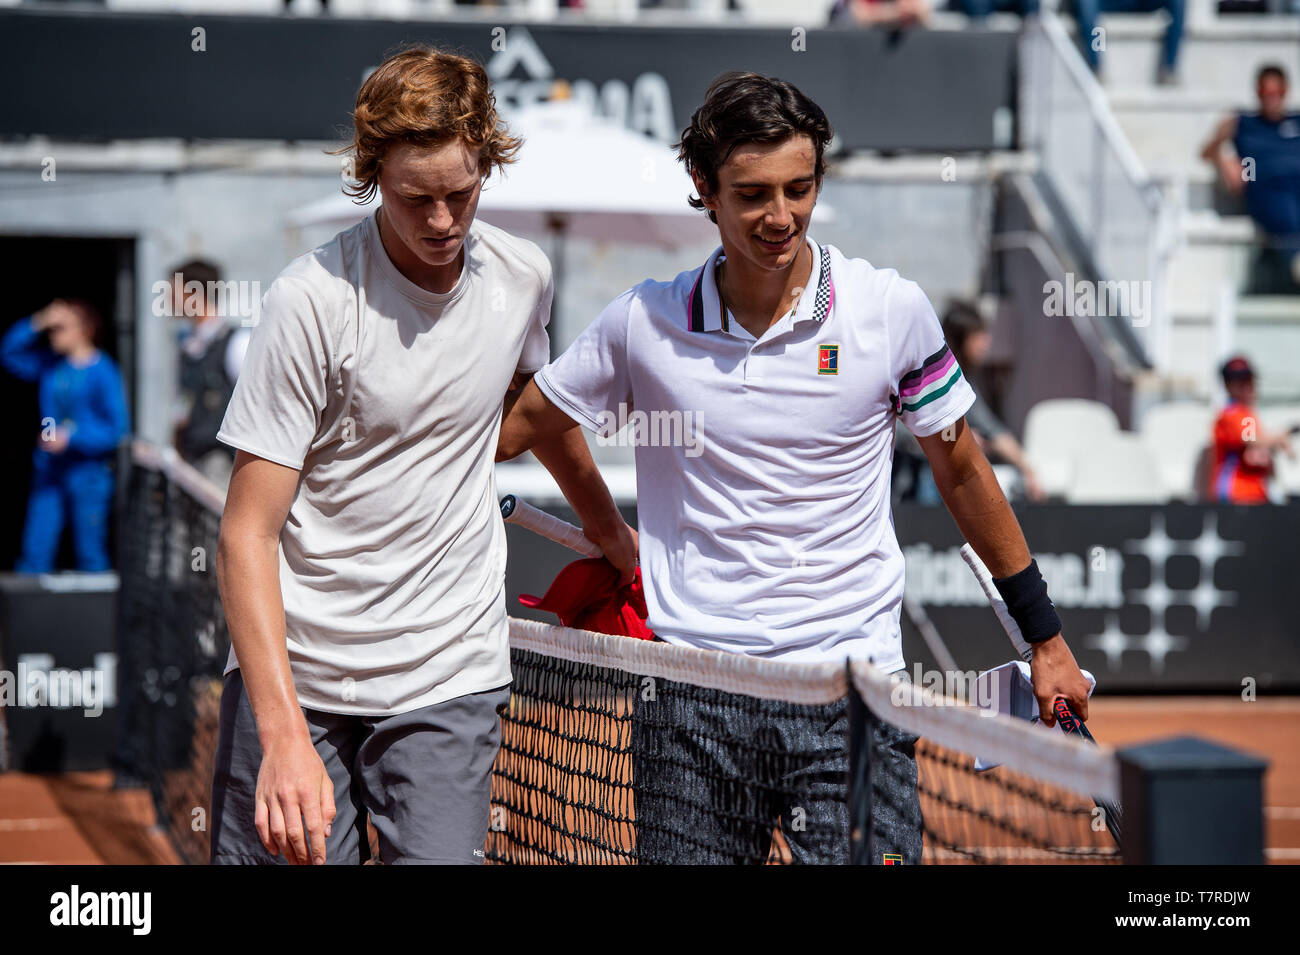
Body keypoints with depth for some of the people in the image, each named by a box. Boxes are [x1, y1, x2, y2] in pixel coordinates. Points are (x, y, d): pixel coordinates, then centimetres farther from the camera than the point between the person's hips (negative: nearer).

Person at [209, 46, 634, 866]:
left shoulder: (523, 277, 2)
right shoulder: (313, 300, -13)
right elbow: (248, 533, -15)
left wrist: (608, 527, 41)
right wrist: (284, 736, -24)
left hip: (449, 677, 3)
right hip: (292, 672, -3)